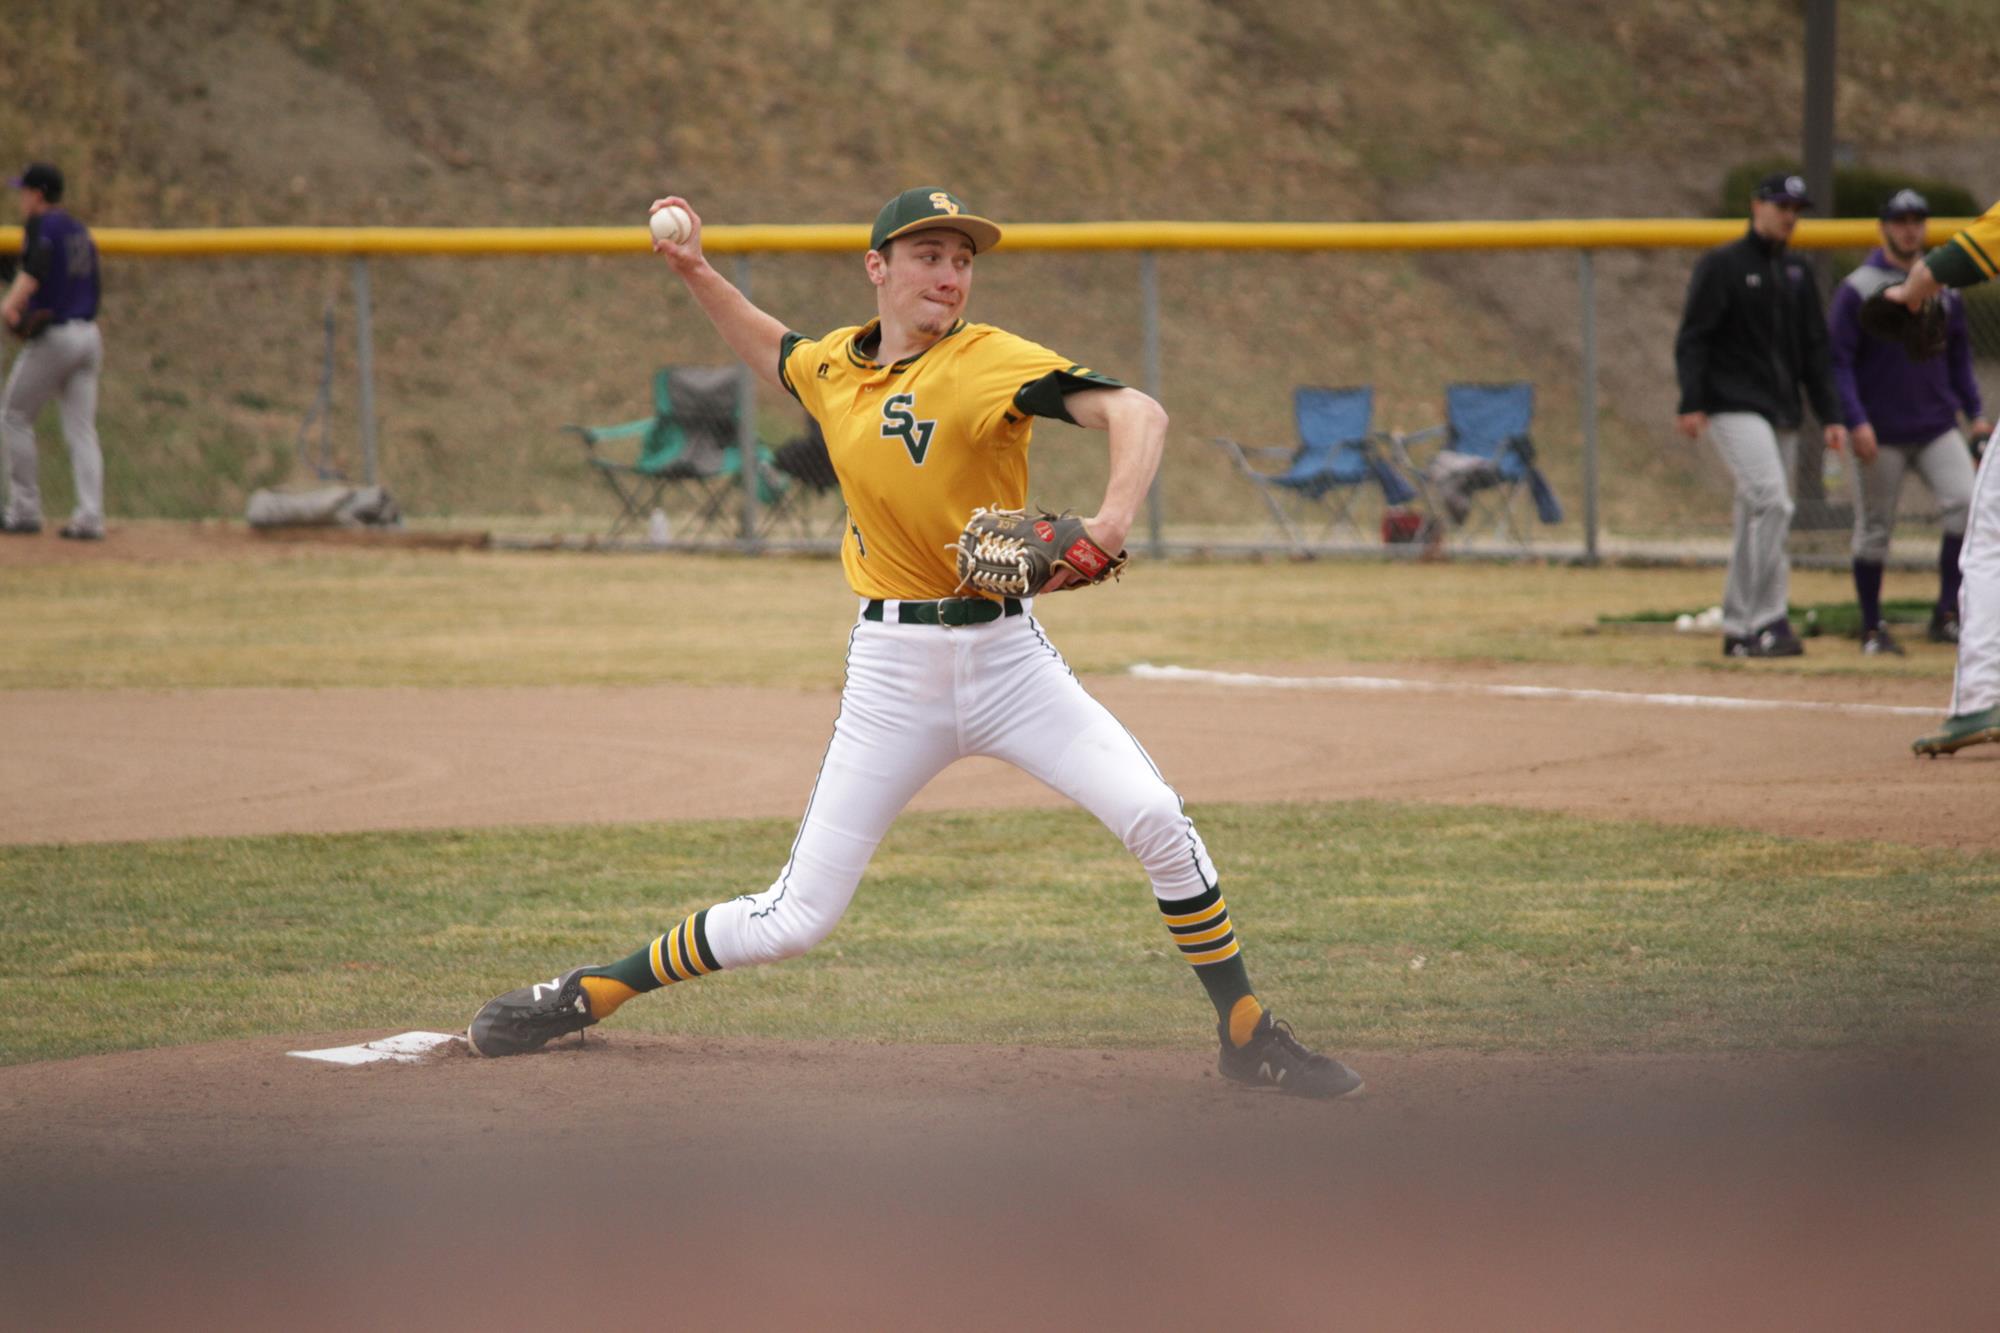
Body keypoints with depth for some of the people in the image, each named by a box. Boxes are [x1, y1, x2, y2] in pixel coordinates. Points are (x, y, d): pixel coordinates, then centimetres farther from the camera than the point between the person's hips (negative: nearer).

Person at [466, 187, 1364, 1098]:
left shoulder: (991, 363, -10)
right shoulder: (833, 368, 6)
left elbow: (1136, 413, -25)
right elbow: (771, 350, 32)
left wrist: (1113, 520, -42)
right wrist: (696, 275, 18)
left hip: (1007, 655, -2)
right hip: (893, 670, 2)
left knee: (1156, 819, -20)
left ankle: (1247, 1037, -3)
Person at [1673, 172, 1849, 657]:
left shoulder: (1797, 272, 16)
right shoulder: (1721, 265, -2)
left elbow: (1815, 349, 19)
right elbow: (1691, 339, -7)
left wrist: (1830, 415, 11)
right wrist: (1692, 403, -18)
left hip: (1782, 413, 7)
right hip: (1734, 408, -7)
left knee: (1757, 518, 7)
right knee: (1771, 502, -21)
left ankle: (1738, 628, 13)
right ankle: (1765, 621, -22)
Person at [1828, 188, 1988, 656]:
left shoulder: (1943, 289, 9)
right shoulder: (1858, 290, -5)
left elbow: (1959, 356, 18)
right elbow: (1838, 361, -7)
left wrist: (1975, 412, 8)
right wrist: (1855, 421, -17)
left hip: (1937, 427, 3)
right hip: (1881, 433, -3)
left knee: (1965, 503, -15)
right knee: (1874, 529, 3)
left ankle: (1947, 614, -6)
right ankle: (1872, 629, 15)